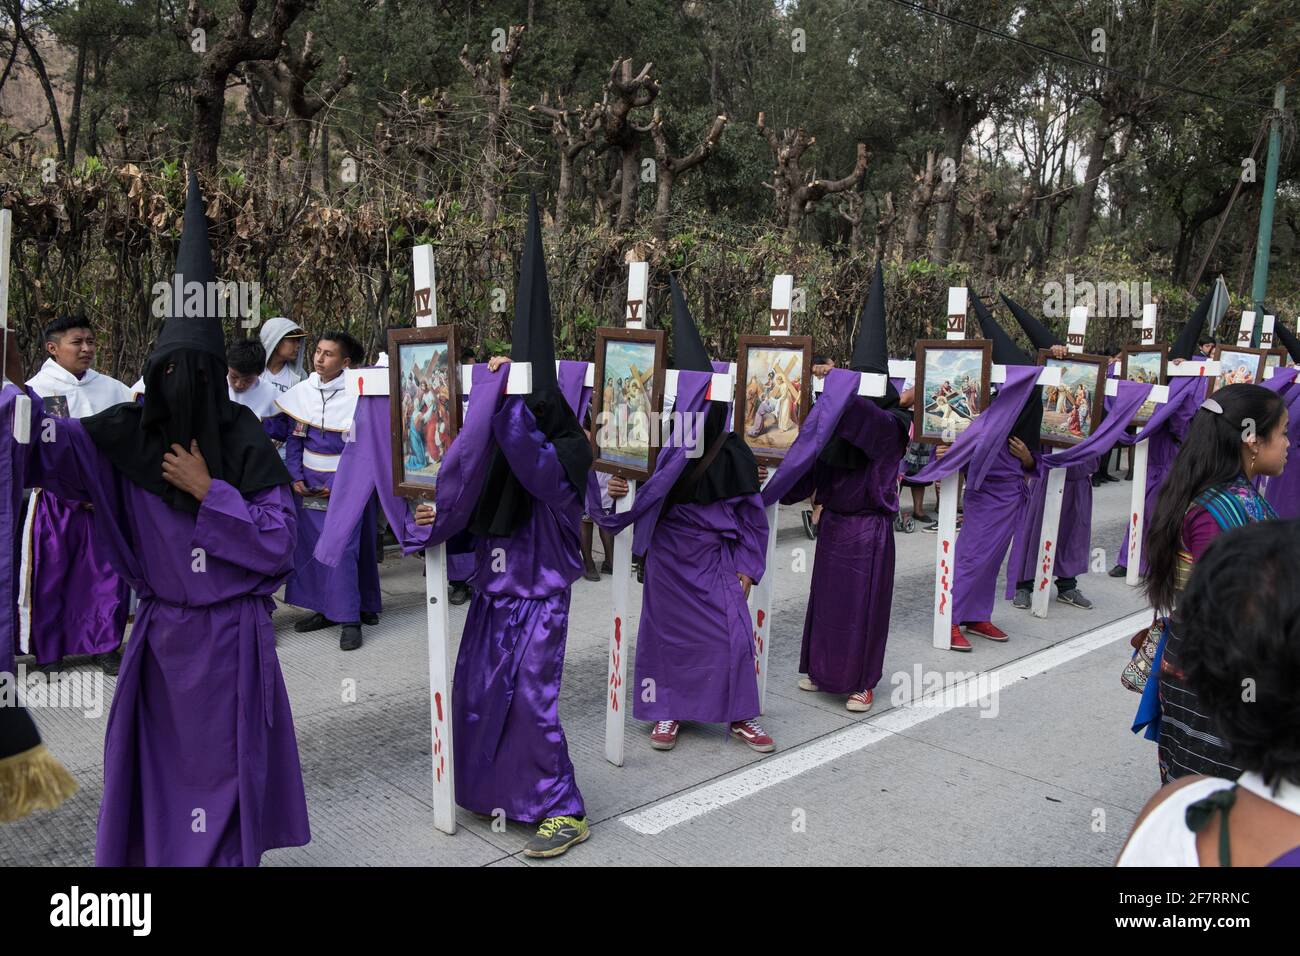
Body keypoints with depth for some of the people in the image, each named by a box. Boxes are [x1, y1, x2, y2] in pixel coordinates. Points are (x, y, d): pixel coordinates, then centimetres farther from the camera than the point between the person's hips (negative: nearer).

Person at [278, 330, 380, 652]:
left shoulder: (356, 395, -9)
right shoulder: (303, 392, 5)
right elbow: (294, 439, 10)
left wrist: (338, 484, -13)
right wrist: (296, 477, -1)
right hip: (309, 482, 5)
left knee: (344, 547, -10)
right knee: (311, 543, 4)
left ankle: (350, 619, -7)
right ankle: (326, 609, 15)